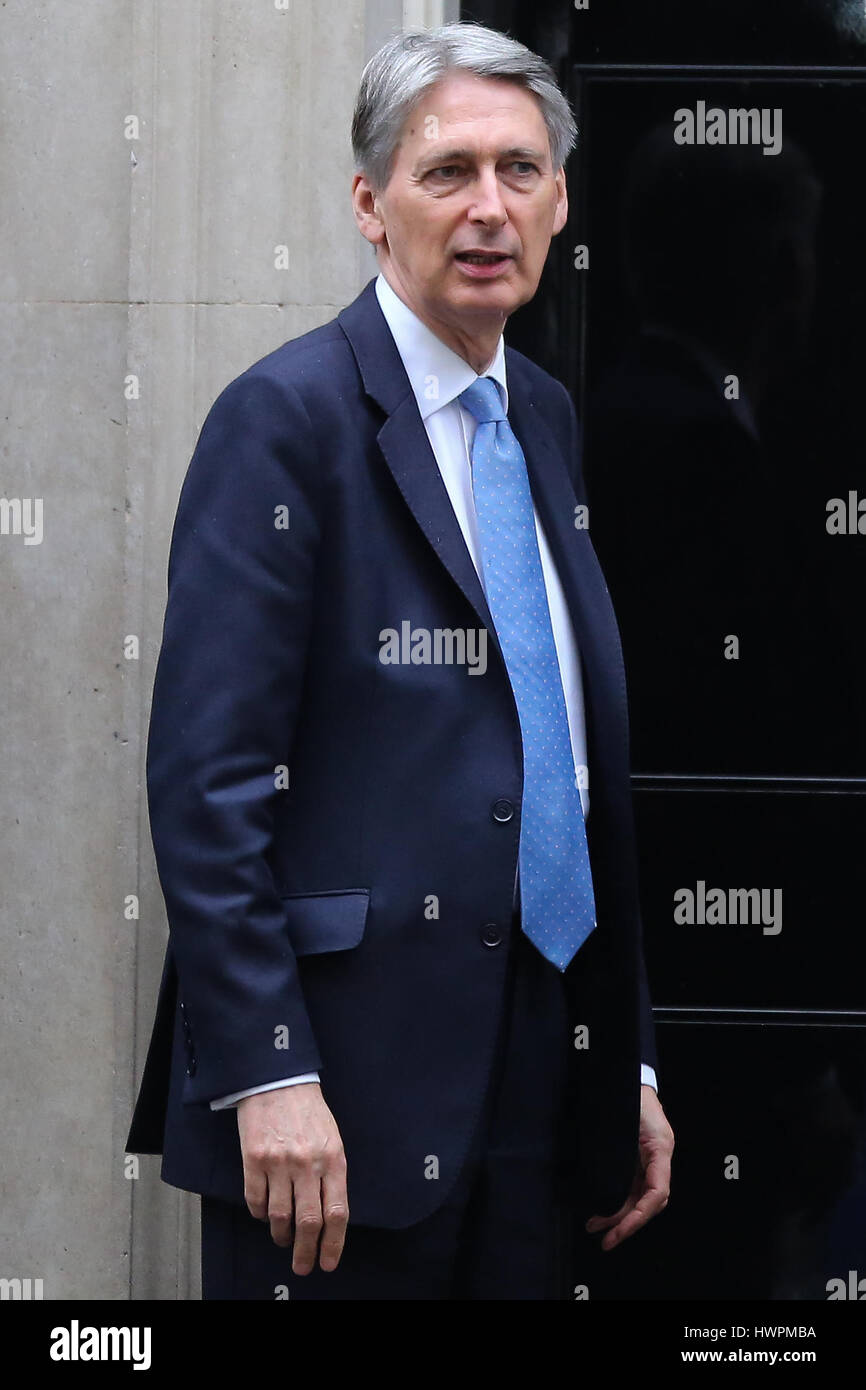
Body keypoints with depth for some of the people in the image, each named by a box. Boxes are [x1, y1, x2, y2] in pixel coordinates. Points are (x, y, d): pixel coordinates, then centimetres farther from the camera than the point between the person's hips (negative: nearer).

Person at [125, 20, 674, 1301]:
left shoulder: (550, 422, 15)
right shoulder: (288, 417, -8)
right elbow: (207, 774, -14)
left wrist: (631, 1063, 15)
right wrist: (267, 1075, -20)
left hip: (539, 1088, 7)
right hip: (347, 1094, -7)